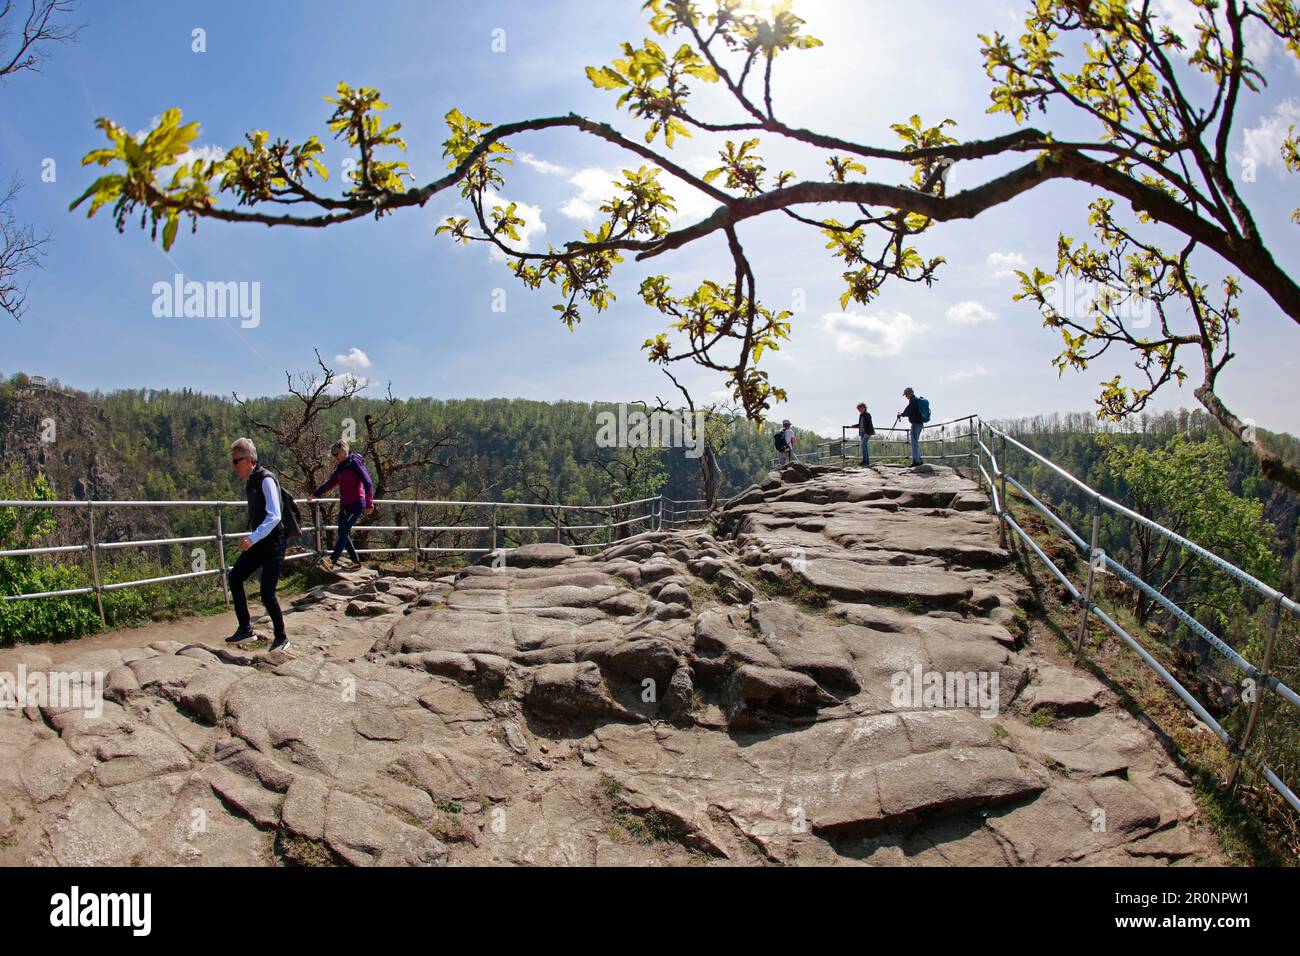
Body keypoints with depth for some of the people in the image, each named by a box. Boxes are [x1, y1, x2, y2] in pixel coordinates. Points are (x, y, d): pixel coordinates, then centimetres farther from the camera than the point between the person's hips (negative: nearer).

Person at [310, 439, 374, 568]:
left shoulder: (355, 463, -10)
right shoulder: (340, 467, 14)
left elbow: (368, 483, -17)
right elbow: (330, 483, 26)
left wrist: (369, 503, -22)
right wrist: (315, 494, 25)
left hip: (356, 504, -8)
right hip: (344, 504, 8)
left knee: (344, 531, -15)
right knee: (342, 532, 5)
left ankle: (333, 560, -20)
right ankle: (356, 561, 12)